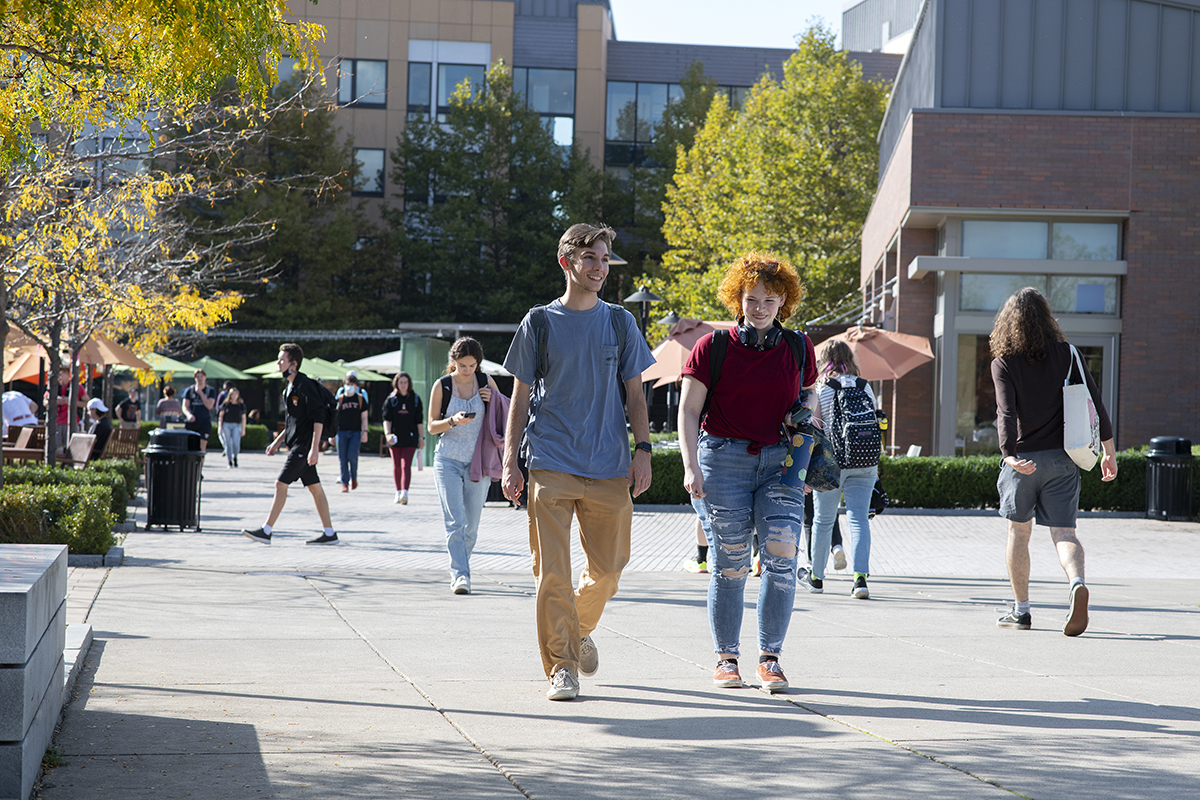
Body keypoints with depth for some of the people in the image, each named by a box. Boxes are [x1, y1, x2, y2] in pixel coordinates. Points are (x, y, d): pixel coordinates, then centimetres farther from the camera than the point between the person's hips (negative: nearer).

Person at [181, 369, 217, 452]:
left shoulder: (211, 390, 6)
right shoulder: (189, 390, 8)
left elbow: (209, 406, -6)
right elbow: (185, 407, 2)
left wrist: (200, 393, -10)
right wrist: (189, 415, -20)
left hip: (204, 422, -1)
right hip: (192, 421, 1)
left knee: (202, 446, -9)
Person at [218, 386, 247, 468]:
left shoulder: (241, 405, 5)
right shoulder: (226, 404, 3)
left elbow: (243, 418, 10)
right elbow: (221, 415, 6)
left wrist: (243, 429, 8)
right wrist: (220, 426, -1)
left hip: (236, 425, 0)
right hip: (226, 425, 0)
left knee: (236, 443, -15)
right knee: (228, 444, -1)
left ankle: (235, 457, 11)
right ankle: (229, 462, 4)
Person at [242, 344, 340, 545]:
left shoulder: (305, 386, -15)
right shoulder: (290, 388, 15)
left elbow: (318, 418, -19)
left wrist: (314, 448, -24)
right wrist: (277, 442, 21)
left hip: (303, 446, -10)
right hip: (296, 444, 10)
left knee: (281, 484, -11)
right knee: (314, 487, 10)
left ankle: (266, 531, -10)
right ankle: (329, 533, 13)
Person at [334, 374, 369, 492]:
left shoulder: (360, 399, 7)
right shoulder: (339, 399, 6)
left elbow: (364, 417, 9)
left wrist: (364, 432, 0)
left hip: (356, 432, -1)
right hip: (342, 432, 1)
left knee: (352, 456, -14)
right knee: (343, 459, -1)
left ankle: (354, 477, 13)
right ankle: (345, 483, 7)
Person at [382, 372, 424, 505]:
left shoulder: (415, 399, 5)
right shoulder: (391, 399, 5)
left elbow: (419, 421, 8)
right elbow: (386, 419, -1)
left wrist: (421, 438, 6)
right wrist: (388, 434, -16)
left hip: (410, 438, -2)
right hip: (395, 438, 2)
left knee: (406, 465, -13)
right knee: (397, 466, 9)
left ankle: (405, 492, -24)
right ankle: (398, 492, 21)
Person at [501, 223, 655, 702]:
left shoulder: (619, 323, 11)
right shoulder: (539, 322, 6)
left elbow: (634, 394, 13)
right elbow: (520, 396, 8)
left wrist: (643, 449, 0)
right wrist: (510, 462, 1)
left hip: (609, 465, 2)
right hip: (551, 465, -2)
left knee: (607, 567, 6)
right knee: (552, 571, -8)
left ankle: (581, 628, 35)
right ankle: (561, 666, -2)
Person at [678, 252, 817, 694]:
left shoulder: (798, 348, 11)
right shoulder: (712, 347, 2)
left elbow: (809, 403, 22)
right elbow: (688, 410, 0)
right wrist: (690, 466, -11)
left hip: (780, 462, 2)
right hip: (723, 459, -2)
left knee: (782, 553, -13)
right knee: (729, 563, -1)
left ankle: (770, 657, -3)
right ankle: (726, 658, 13)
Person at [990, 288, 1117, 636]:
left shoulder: (1003, 363, -5)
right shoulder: (1065, 353, 3)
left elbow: (1006, 412, -19)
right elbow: (1094, 401, 2)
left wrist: (1009, 453, -30)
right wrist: (1109, 448, 8)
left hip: (1022, 459, -1)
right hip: (1061, 459, 2)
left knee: (1019, 531, 13)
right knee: (1064, 532, 0)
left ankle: (1021, 610, 17)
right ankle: (1077, 583, -29)